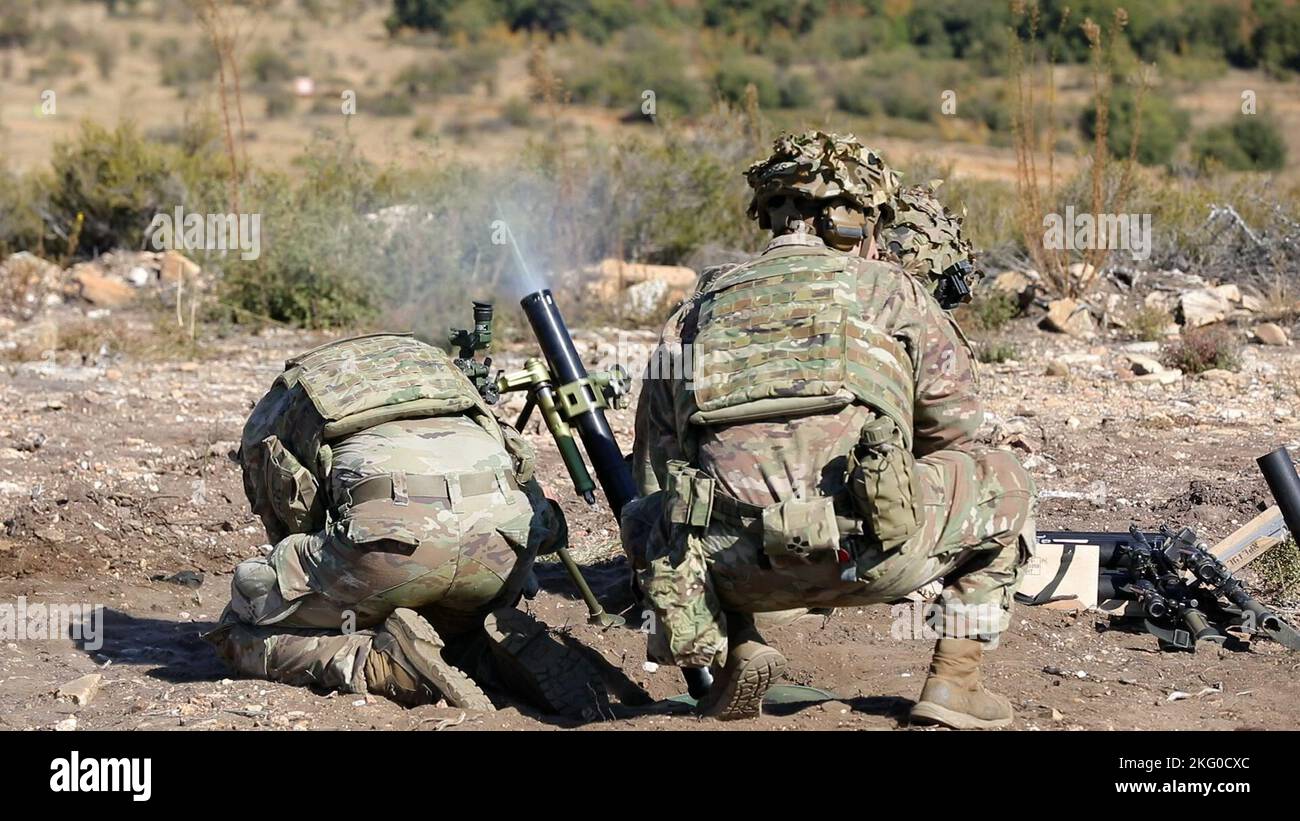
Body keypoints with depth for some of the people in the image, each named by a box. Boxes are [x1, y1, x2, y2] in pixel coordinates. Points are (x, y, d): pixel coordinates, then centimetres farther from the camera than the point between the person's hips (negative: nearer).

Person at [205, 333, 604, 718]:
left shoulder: (268, 420, 32)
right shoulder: (422, 355, 41)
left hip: (392, 528, -4)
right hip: (502, 538, 4)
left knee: (242, 629, 16)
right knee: (451, 626, 36)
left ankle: (380, 663, -7)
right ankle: (512, 647, 3)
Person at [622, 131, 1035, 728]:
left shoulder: (697, 310, 24)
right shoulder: (892, 291, 16)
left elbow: (654, 467, 27)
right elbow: (955, 428, 20)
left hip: (733, 568, 3)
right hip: (862, 552, -2)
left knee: (646, 518, 36)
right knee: (1003, 483, 24)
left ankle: (733, 653, 13)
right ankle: (953, 682, 17)